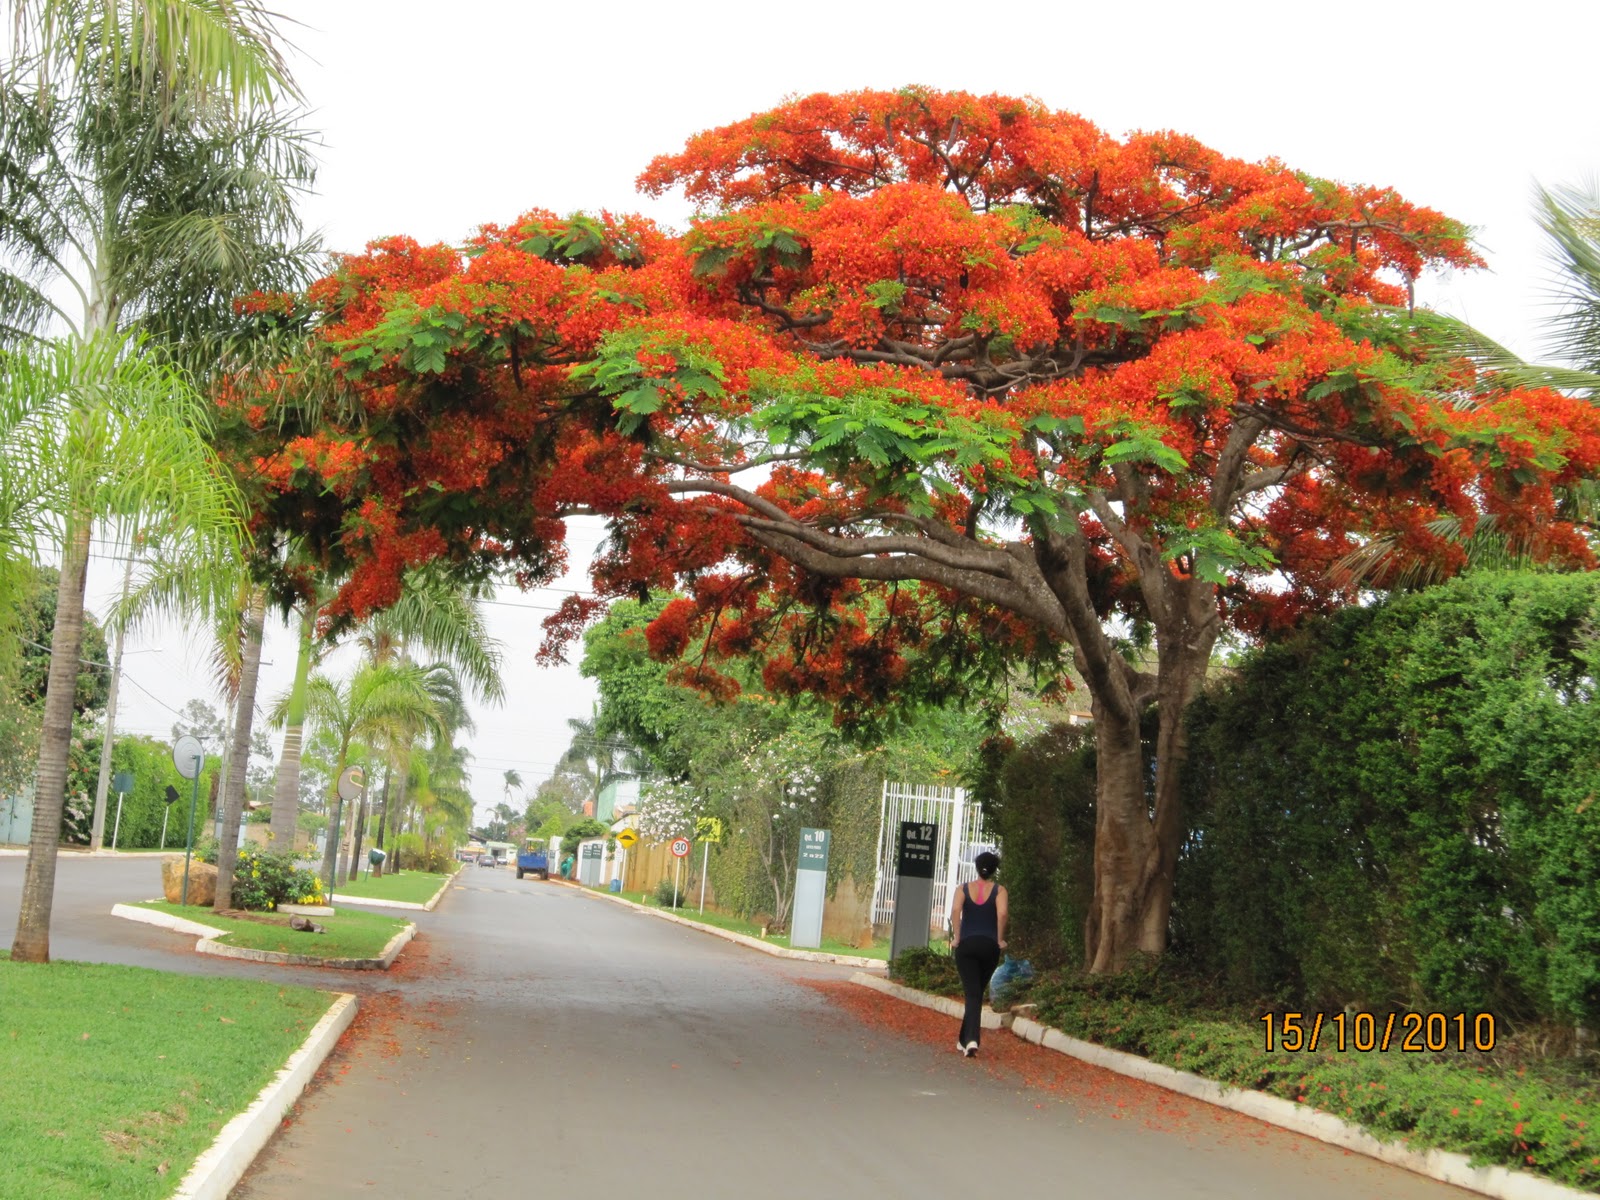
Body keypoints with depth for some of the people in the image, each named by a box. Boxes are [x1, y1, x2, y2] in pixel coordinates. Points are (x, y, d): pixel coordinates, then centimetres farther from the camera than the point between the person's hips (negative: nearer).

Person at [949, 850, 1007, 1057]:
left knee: (972, 994, -1)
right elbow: (1002, 913, -15)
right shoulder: (998, 890, 2)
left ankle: (971, 1040, -19)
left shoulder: (964, 889, 4)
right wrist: (1000, 940, -4)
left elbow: (955, 910, -13)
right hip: (989, 946, 0)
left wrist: (956, 937, -7)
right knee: (978, 993, 16)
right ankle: (966, 1039, 22)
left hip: (966, 945, 0)